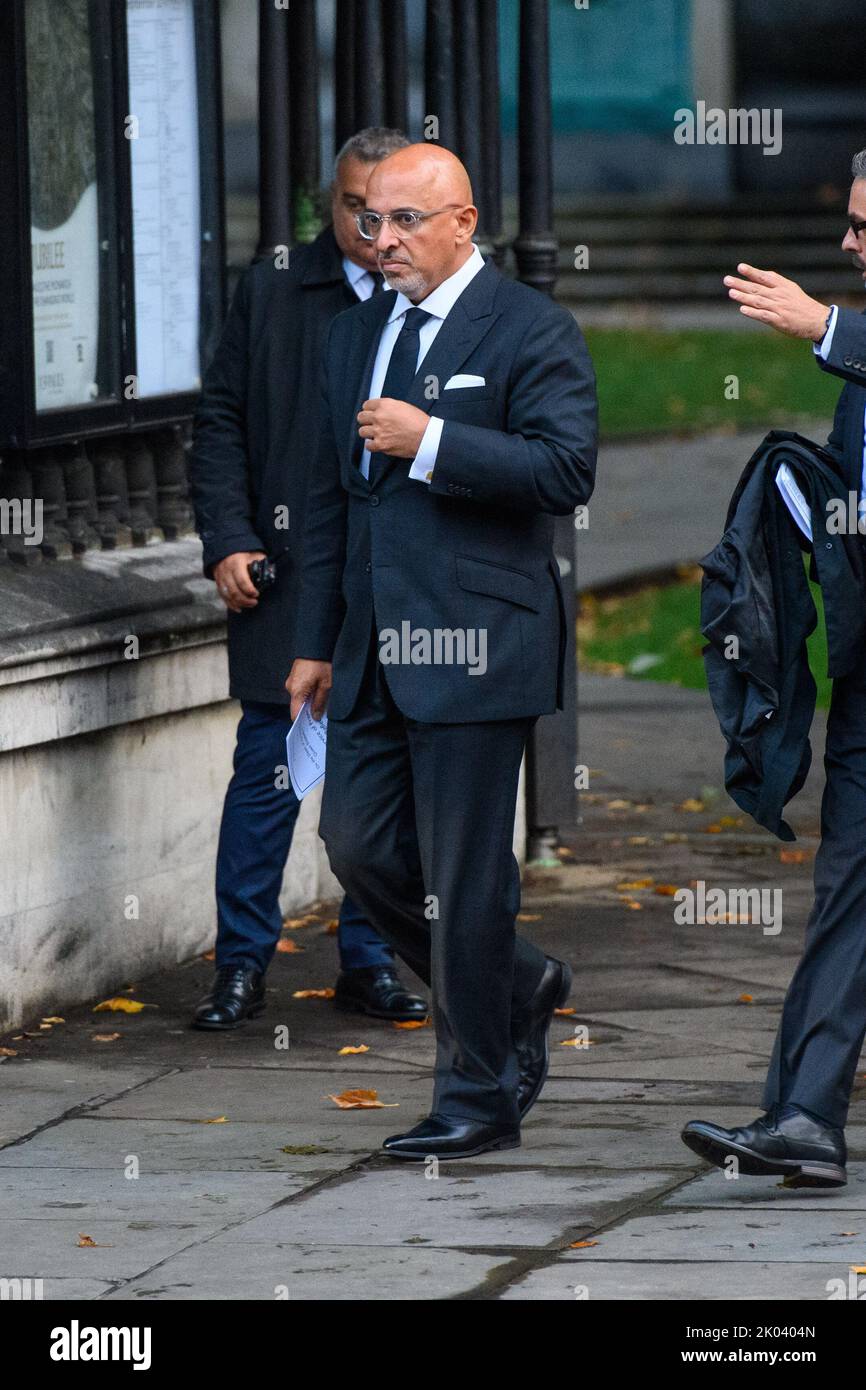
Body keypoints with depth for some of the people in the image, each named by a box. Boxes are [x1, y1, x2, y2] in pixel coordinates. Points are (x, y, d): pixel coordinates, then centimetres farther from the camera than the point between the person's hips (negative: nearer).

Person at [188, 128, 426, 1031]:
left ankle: (369, 964, 18)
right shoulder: (270, 294, 5)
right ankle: (242, 966, 7)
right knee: (268, 771, -1)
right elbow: (219, 422, 5)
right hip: (287, 578, 0)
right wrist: (227, 541, -5)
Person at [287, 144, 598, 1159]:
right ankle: (516, 988, 27)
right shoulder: (354, 335, 16)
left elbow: (567, 469, -16)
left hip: (474, 645, -7)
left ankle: (479, 1099, 7)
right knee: (359, 846, 5)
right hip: (374, 650, 7)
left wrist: (431, 443, -20)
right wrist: (318, 641, 18)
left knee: (462, 877, -3)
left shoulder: (530, 331, -6)